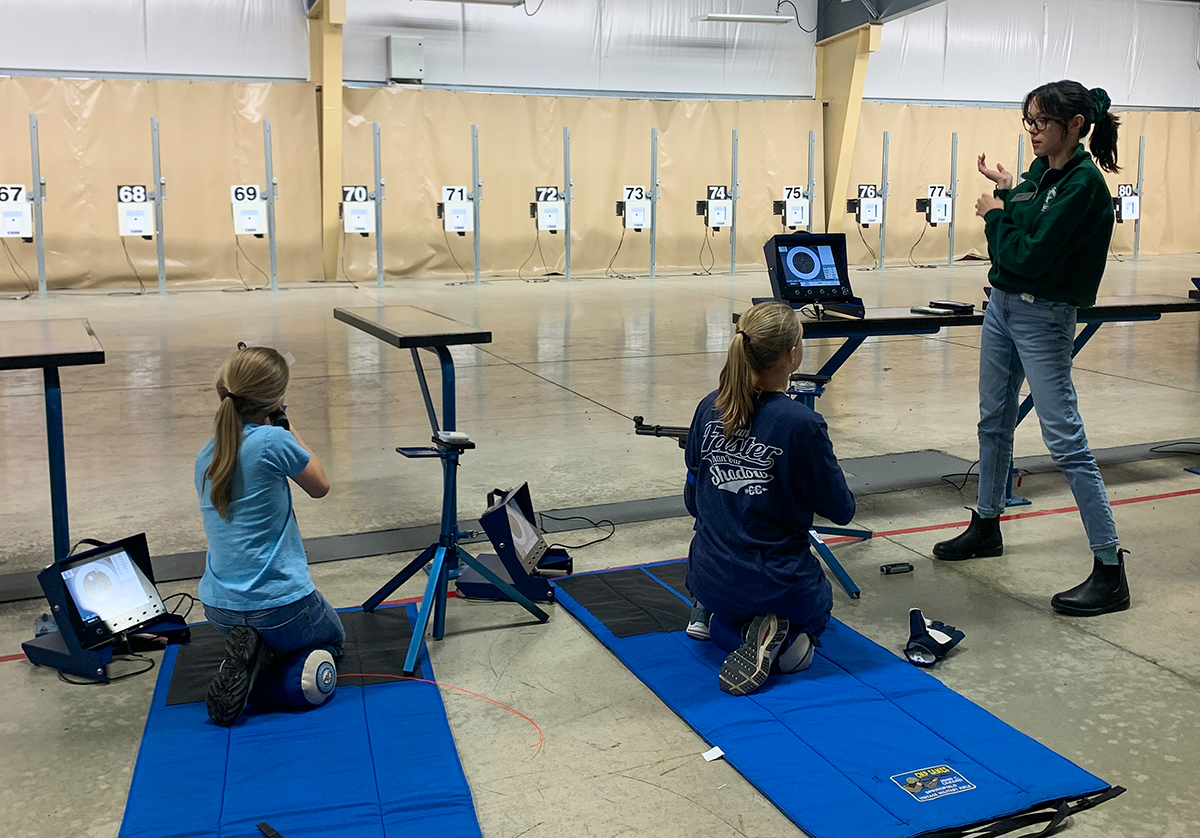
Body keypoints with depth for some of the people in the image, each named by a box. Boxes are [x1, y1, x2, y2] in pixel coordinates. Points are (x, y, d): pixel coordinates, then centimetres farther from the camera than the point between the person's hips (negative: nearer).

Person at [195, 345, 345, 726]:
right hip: (279, 604, -6)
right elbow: (320, 486, -3)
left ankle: (257, 658, 3)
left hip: (219, 608, 6)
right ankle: (290, 675, -5)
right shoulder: (273, 440, -20)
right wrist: (290, 429, 5)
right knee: (332, 638, 28)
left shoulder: (207, 456, 2)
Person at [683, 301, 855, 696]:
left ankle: (708, 613, 10)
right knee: (815, 608, 32)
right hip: (778, 585, -5)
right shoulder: (803, 425, -22)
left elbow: (692, 501, 5)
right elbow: (841, 510, -9)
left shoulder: (709, 408, -6)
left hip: (708, 578, 5)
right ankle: (782, 635, -1)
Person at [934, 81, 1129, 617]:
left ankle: (1109, 571, -3)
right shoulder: (1042, 171, 8)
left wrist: (995, 214, -7)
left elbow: (1028, 255, -22)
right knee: (994, 421, 19)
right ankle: (987, 526, 37)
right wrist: (1005, 193, 3)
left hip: (1043, 318, -9)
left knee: (1065, 438, -10)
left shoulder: (1084, 184, -17)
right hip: (1003, 305, 9)